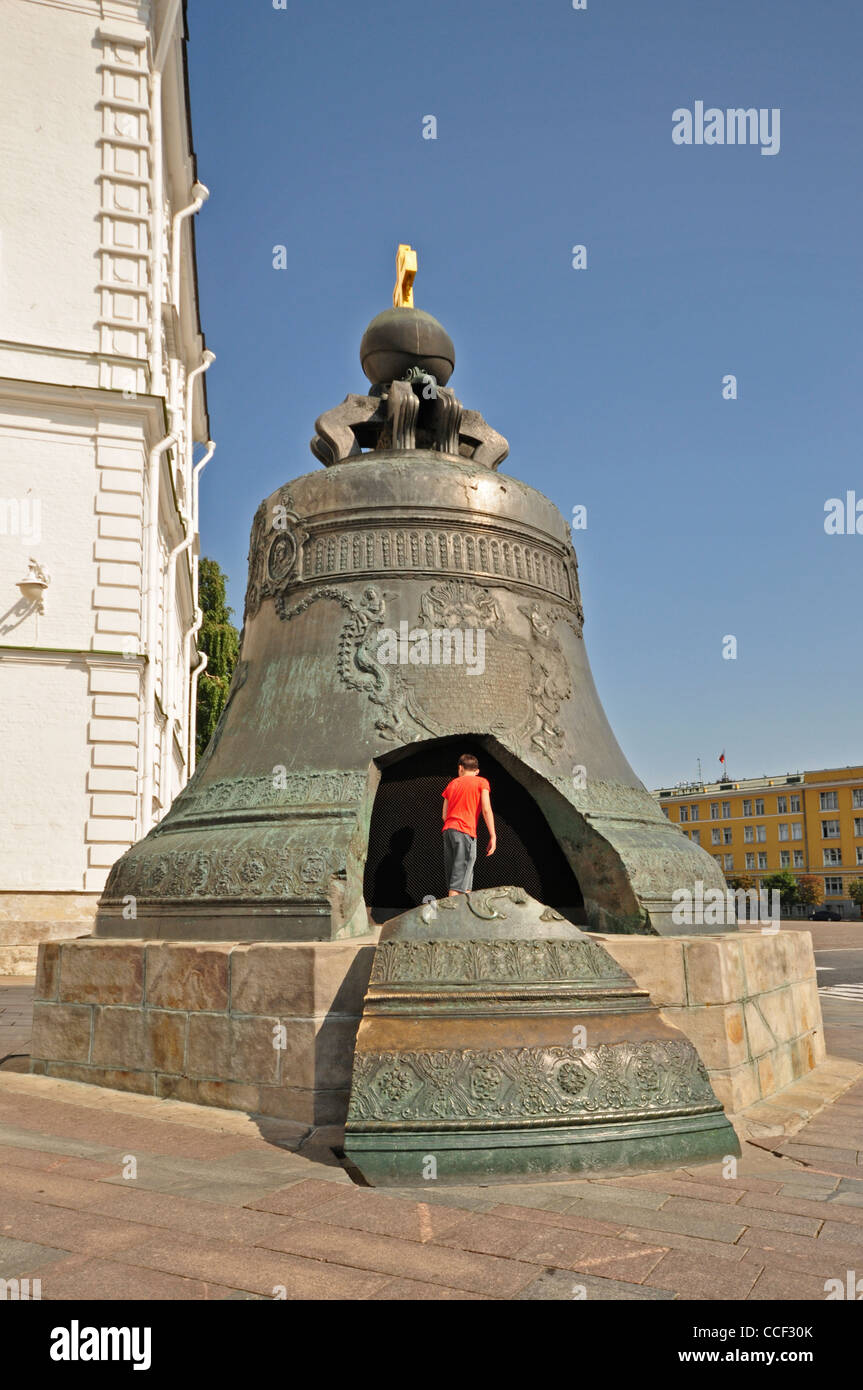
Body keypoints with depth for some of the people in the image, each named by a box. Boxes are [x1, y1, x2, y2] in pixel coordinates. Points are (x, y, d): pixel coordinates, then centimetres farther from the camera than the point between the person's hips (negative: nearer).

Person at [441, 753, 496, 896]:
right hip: (465, 831, -5)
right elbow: (486, 810, -6)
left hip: (448, 830, 5)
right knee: (458, 884, -10)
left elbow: (444, 816, 16)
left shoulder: (452, 784, 19)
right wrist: (493, 836, -6)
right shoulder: (481, 782, 6)